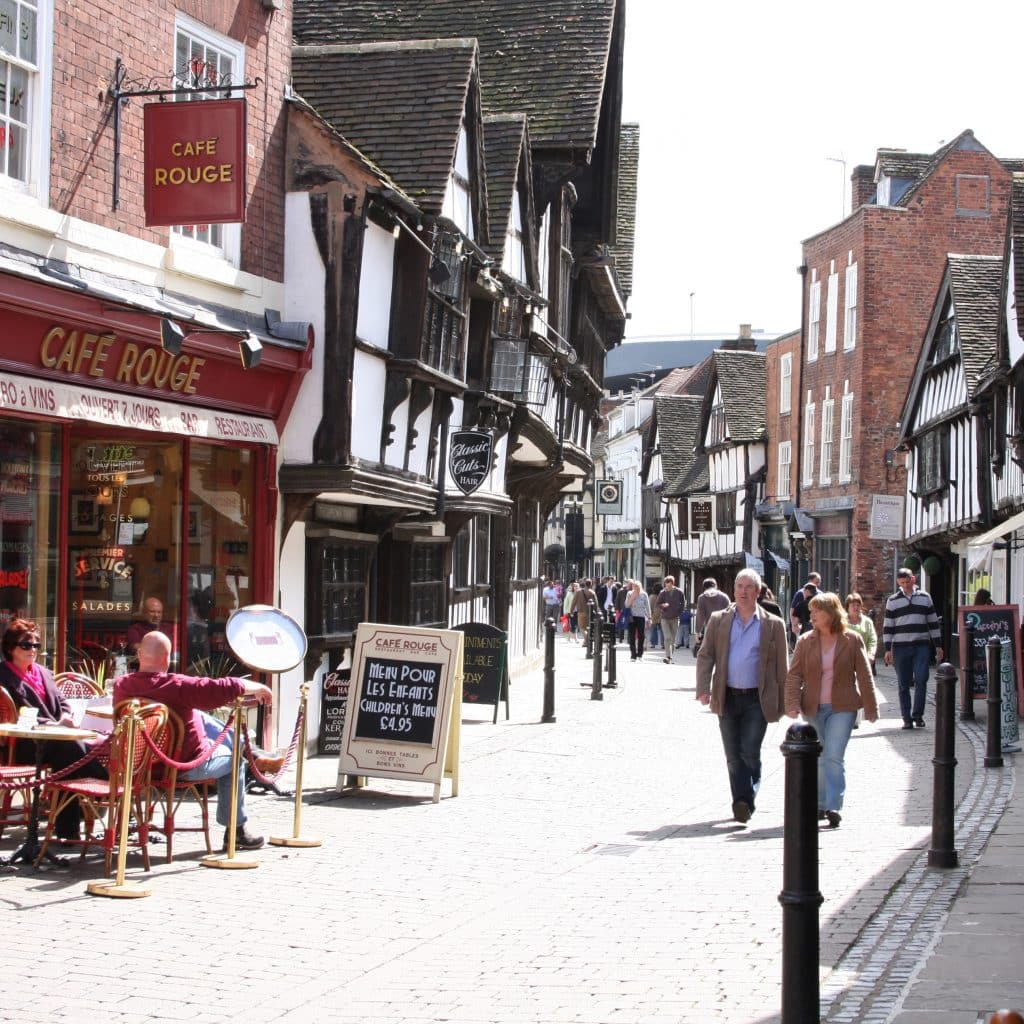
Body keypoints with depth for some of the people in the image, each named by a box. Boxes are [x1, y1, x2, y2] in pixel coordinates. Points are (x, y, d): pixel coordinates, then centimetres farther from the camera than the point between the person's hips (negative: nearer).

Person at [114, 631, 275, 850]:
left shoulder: (120, 685, -12)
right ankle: (236, 831, 26)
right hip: (186, 766, -7)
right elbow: (226, 688, -28)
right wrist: (257, 688, -10)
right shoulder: (177, 686, -31)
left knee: (199, 716, 25)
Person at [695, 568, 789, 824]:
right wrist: (704, 689, -9)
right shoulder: (718, 620, 7)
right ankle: (742, 806, 13)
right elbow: (705, 656, 5)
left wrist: (782, 703, 2)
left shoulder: (773, 625, 2)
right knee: (733, 757, 6)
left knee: (750, 754, -10)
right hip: (727, 698, 3)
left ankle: (746, 802, -4)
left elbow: (782, 666, 4)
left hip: (757, 700, -3)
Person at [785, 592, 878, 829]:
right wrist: (793, 704, -12)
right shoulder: (805, 641, 3)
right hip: (814, 709, 3)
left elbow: (864, 676, 0)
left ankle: (833, 807, -15)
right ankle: (821, 804, 25)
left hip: (842, 708, -3)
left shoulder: (852, 640, -3)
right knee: (819, 759, 12)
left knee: (834, 757, -13)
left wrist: (870, 709, 0)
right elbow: (794, 674, 1)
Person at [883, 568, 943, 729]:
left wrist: (938, 645, 9)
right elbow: (887, 627, 6)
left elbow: (933, 622, 13)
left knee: (921, 680, -11)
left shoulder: (925, 598, 10)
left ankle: (917, 715, 1)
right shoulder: (893, 601, 7)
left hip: (922, 646, 0)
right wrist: (888, 649, -1)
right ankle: (907, 718, 8)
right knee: (904, 684, 2)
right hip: (900, 648, 0)